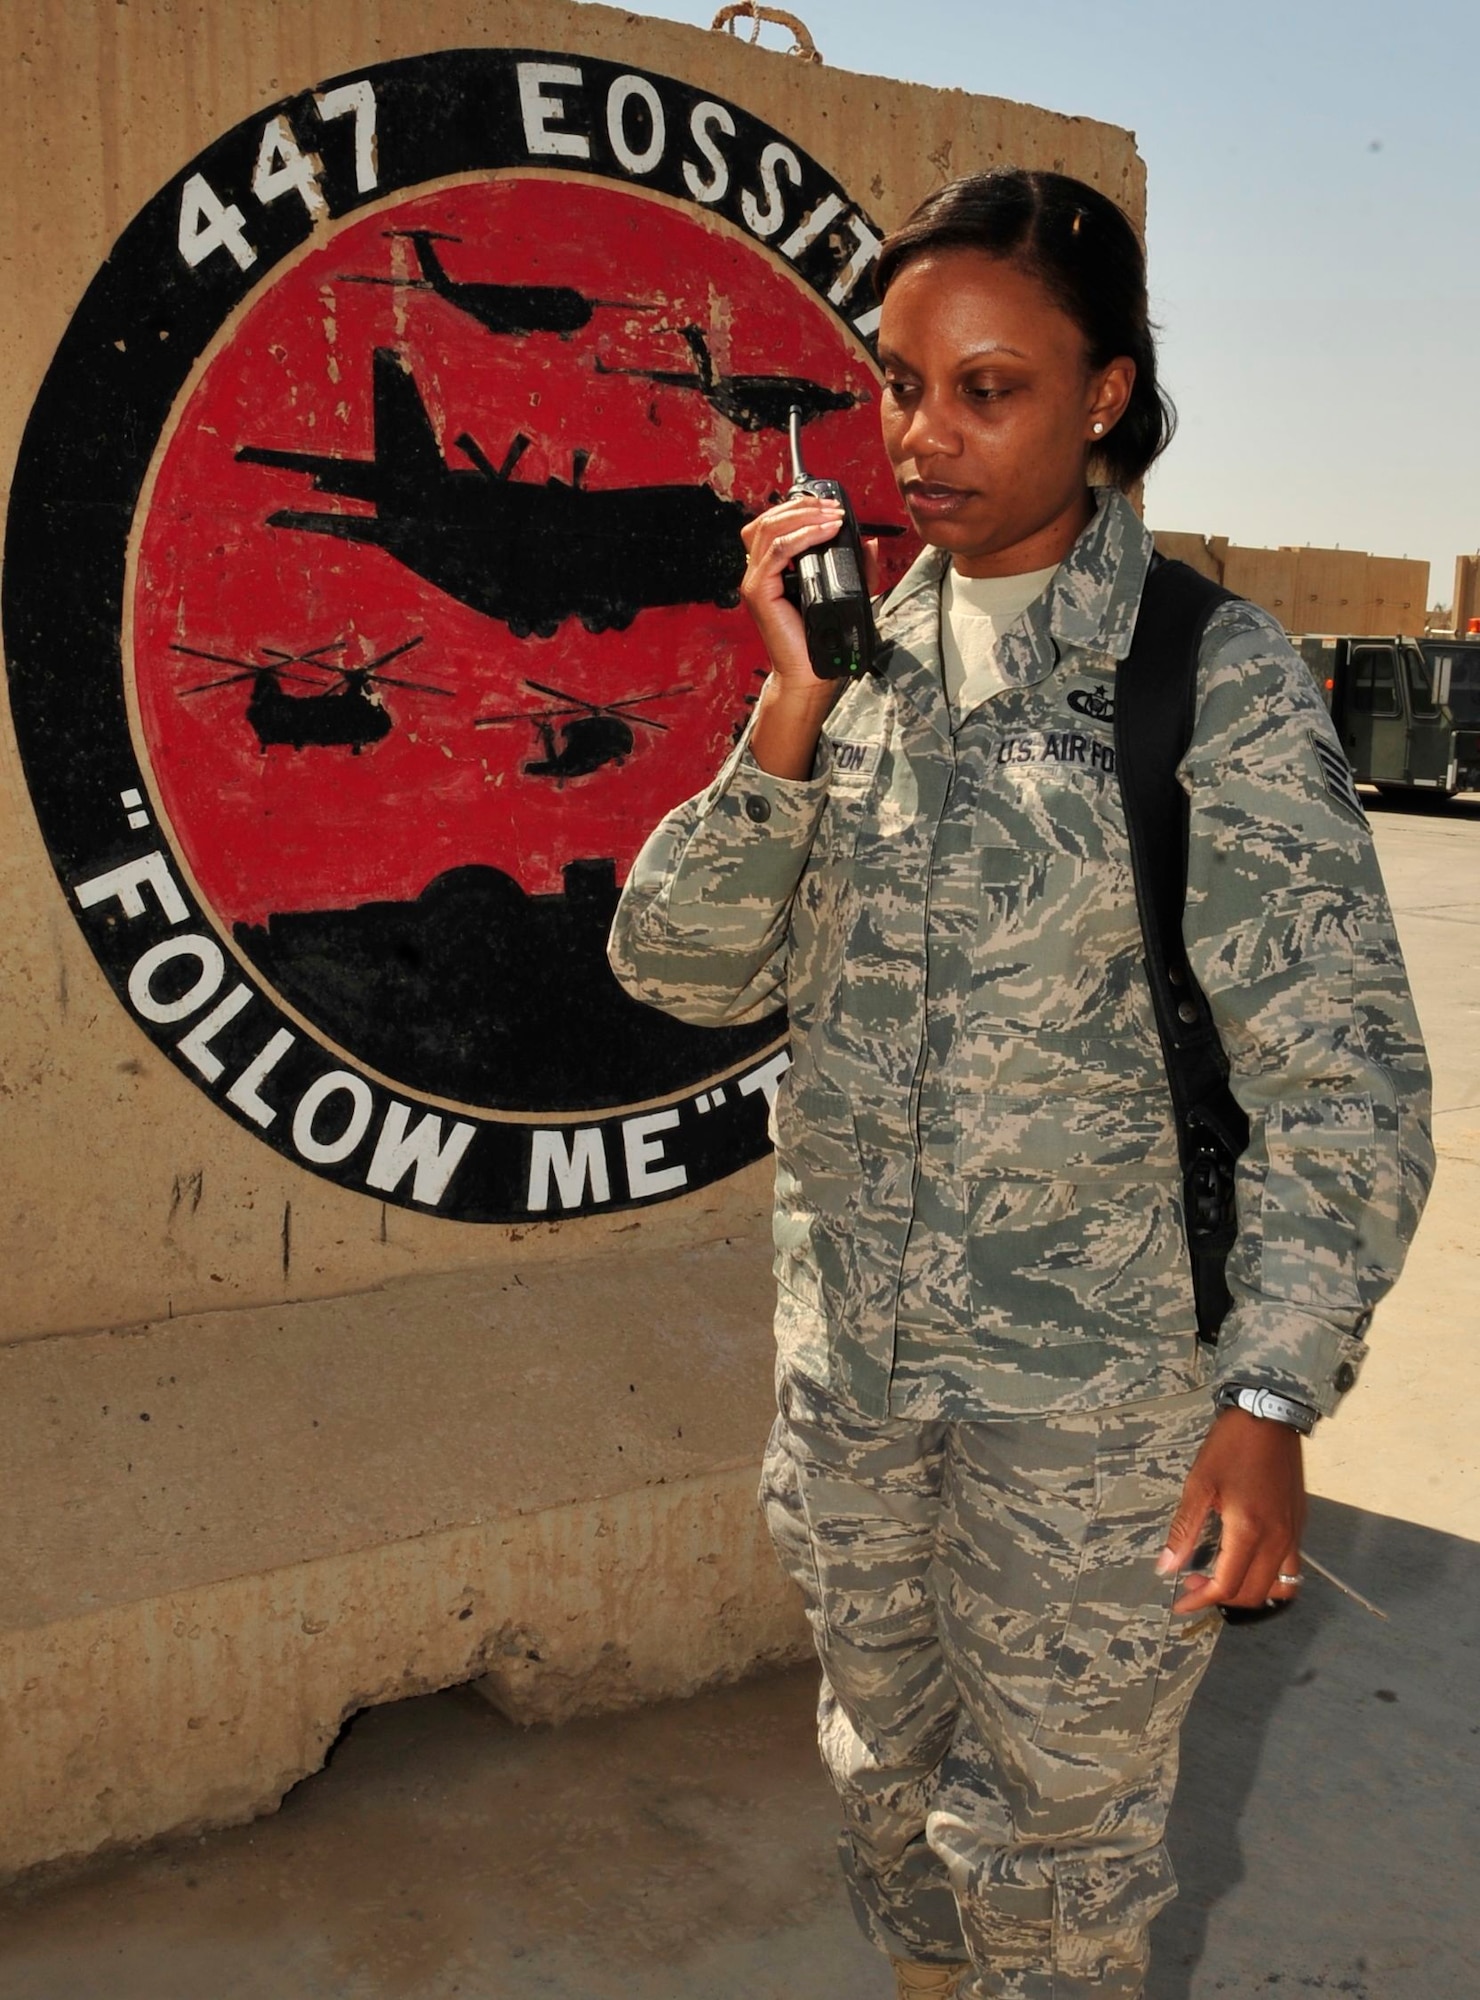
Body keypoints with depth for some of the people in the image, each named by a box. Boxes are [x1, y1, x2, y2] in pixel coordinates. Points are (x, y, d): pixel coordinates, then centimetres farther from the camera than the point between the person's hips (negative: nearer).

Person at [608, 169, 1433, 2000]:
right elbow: (684, 968, -3)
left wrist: (1271, 1400, -20)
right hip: (848, 1353, 5)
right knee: (892, 1780, 23)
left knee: (1057, 1839, 13)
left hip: (1098, 1383, -4)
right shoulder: (859, 650, 1)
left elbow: (1342, 1079, -13)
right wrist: (792, 707, -16)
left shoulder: (1215, 678, -12)